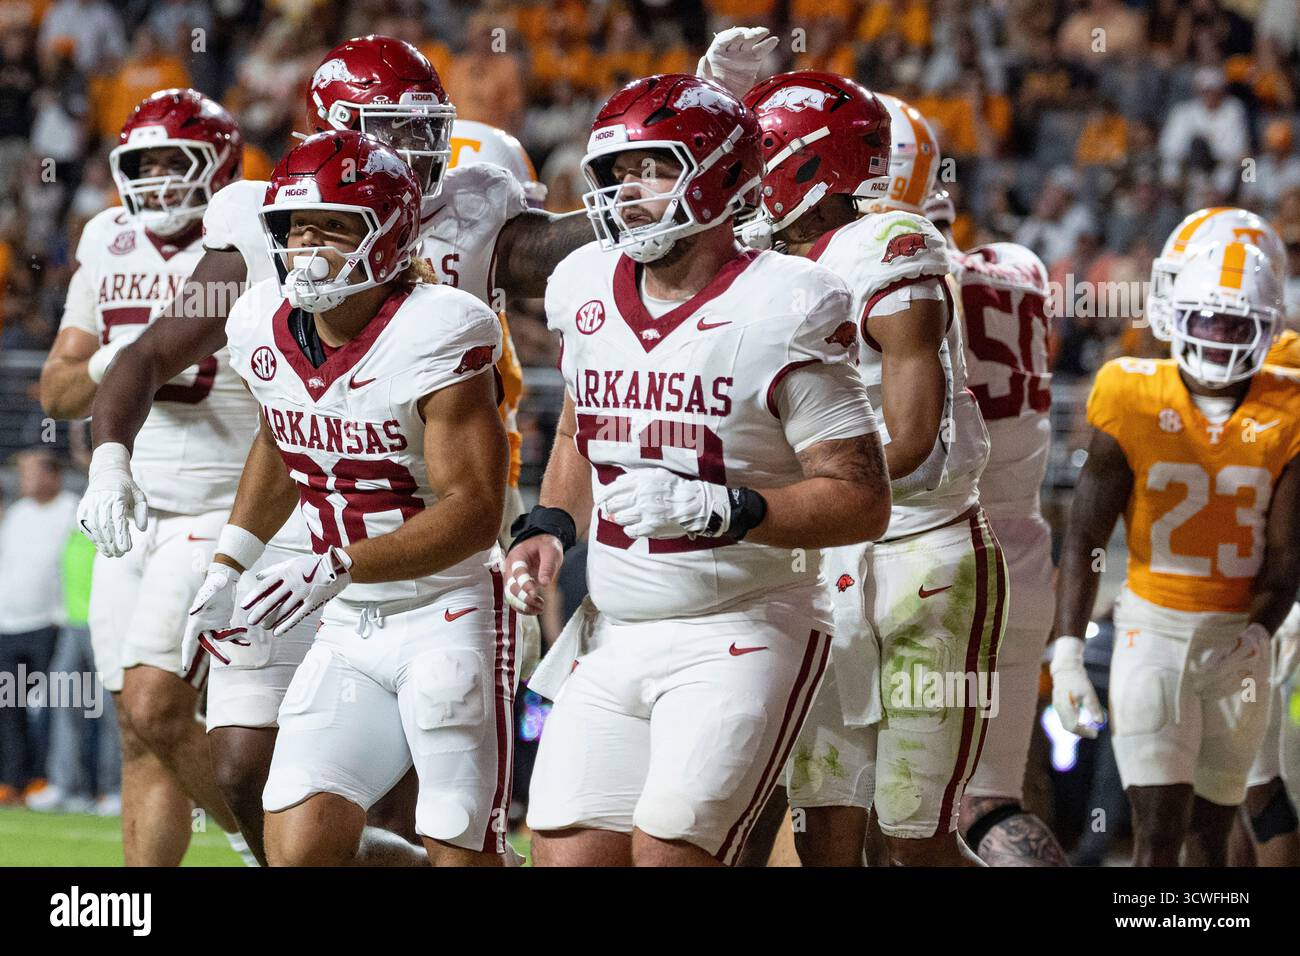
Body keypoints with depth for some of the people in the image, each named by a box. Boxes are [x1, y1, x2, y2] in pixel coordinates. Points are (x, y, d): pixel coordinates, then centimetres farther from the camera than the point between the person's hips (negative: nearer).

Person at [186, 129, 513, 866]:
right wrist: (227, 569, 18)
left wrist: (338, 568, -32)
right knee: (298, 847, -6)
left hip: (450, 617, -6)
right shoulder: (265, 328, 1)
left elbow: (474, 513, -24)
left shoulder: (436, 332, -20)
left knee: (460, 854, -3)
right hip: (348, 635, 6)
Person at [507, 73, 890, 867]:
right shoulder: (591, 294, 6)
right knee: (569, 851, 1)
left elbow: (862, 502, -14)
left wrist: (717, 510, -25)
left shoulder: (777, 313, -13)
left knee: (670, 848, -18)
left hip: (741, 635, -6)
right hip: (613, 634, 6)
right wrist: (551, 529, 7)